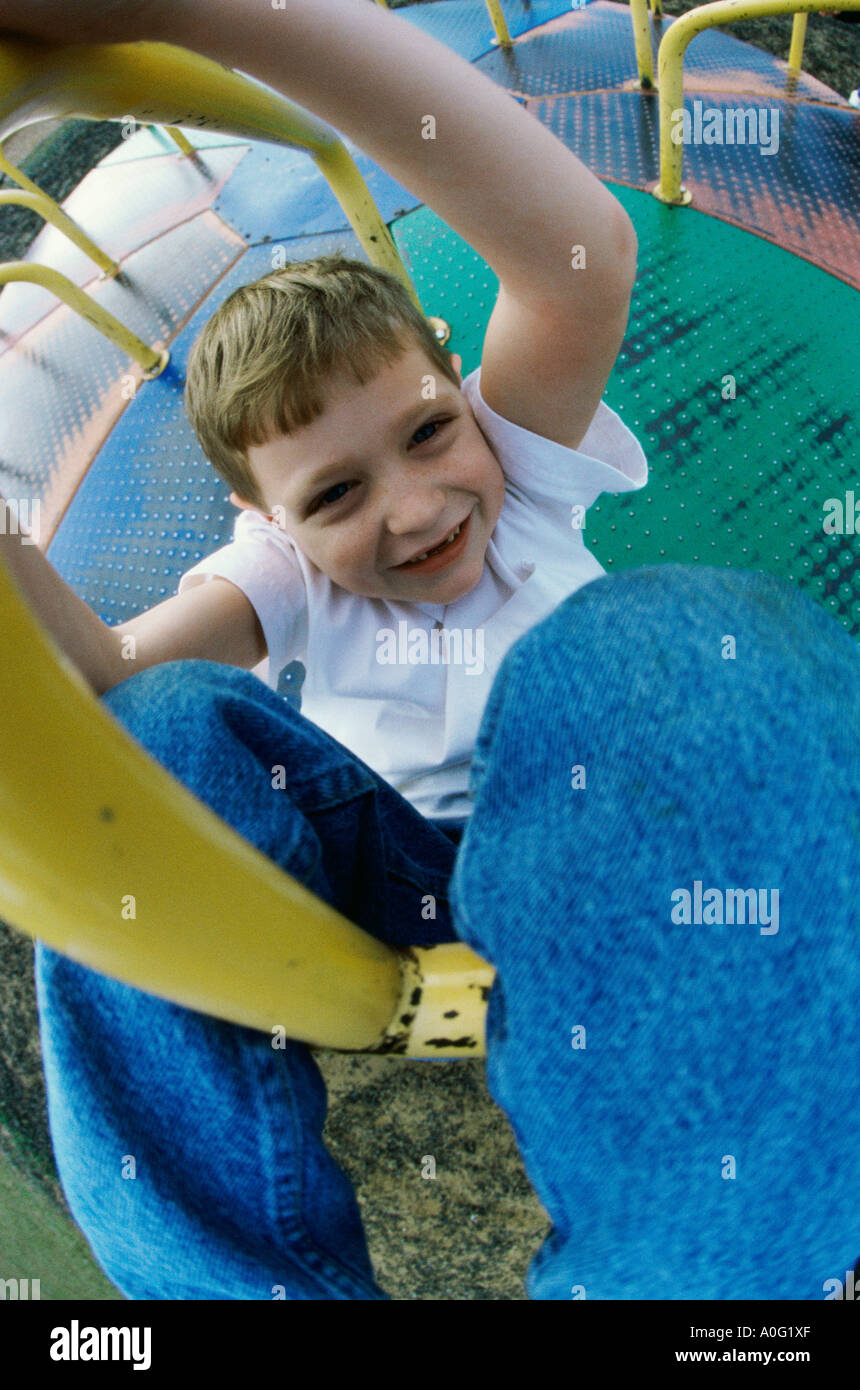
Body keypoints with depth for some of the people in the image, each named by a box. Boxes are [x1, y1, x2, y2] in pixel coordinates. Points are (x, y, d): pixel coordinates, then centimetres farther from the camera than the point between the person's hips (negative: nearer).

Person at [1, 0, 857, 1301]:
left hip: (584, 857, -1)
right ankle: (255, 1272, -21)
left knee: (671, 639, -31)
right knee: (167, 727, -20)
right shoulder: (285, 570, 3)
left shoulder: (518, 465, -2)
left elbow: (586, 255, -25)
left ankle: (664, 1265, -30)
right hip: (388, 885, 2)